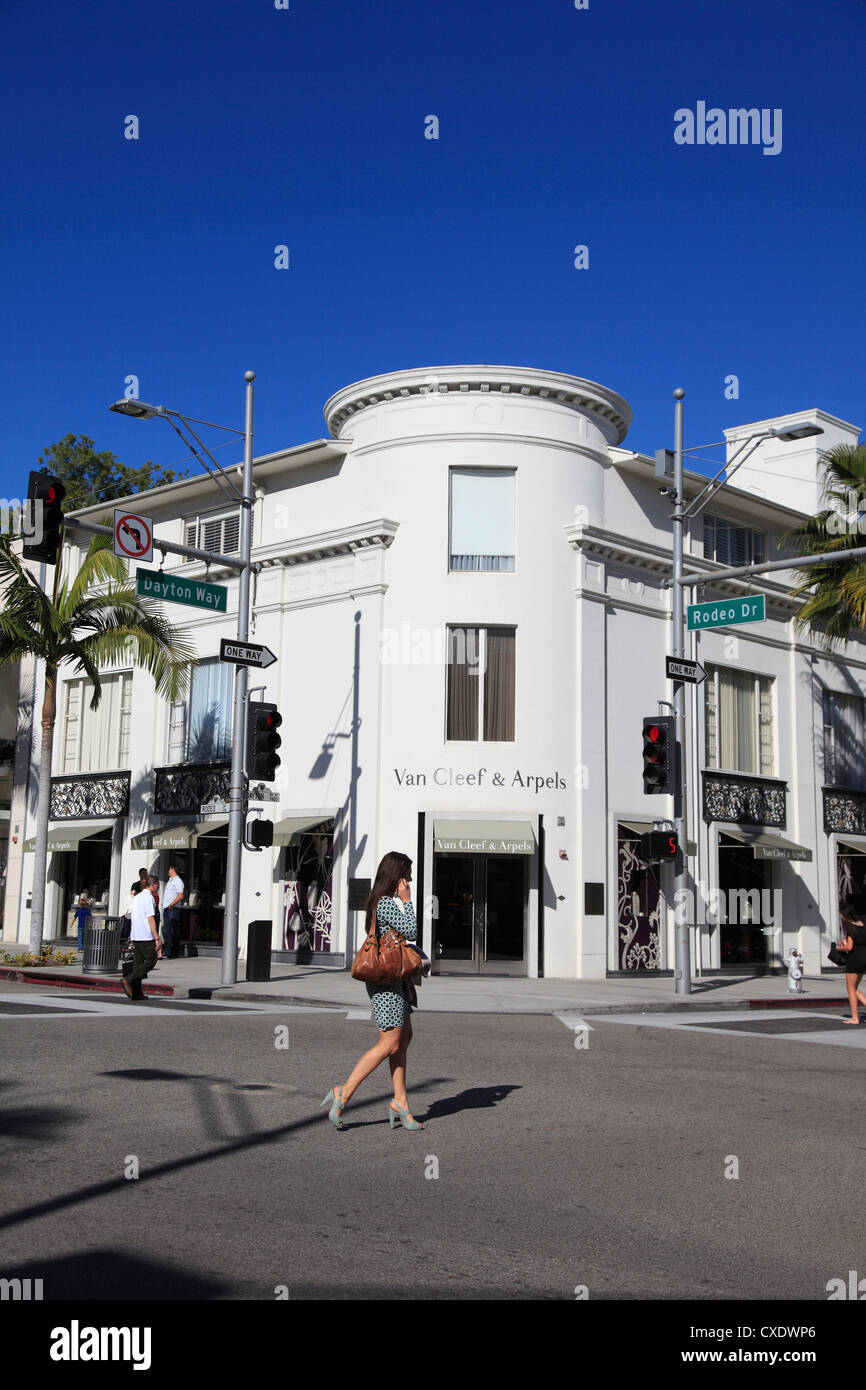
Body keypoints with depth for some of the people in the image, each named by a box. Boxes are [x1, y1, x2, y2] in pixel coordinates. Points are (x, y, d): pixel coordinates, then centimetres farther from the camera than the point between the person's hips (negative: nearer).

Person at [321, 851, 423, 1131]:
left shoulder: (382, 902, 14)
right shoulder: (388, 904, -18)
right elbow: (411, 932, -16)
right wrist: (407, 901, -10)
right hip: (386, 980, -11)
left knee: (404, 1037, 10)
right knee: (390, 1043, -7)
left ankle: (400, 1102, 13)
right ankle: (343, 1094, -4)